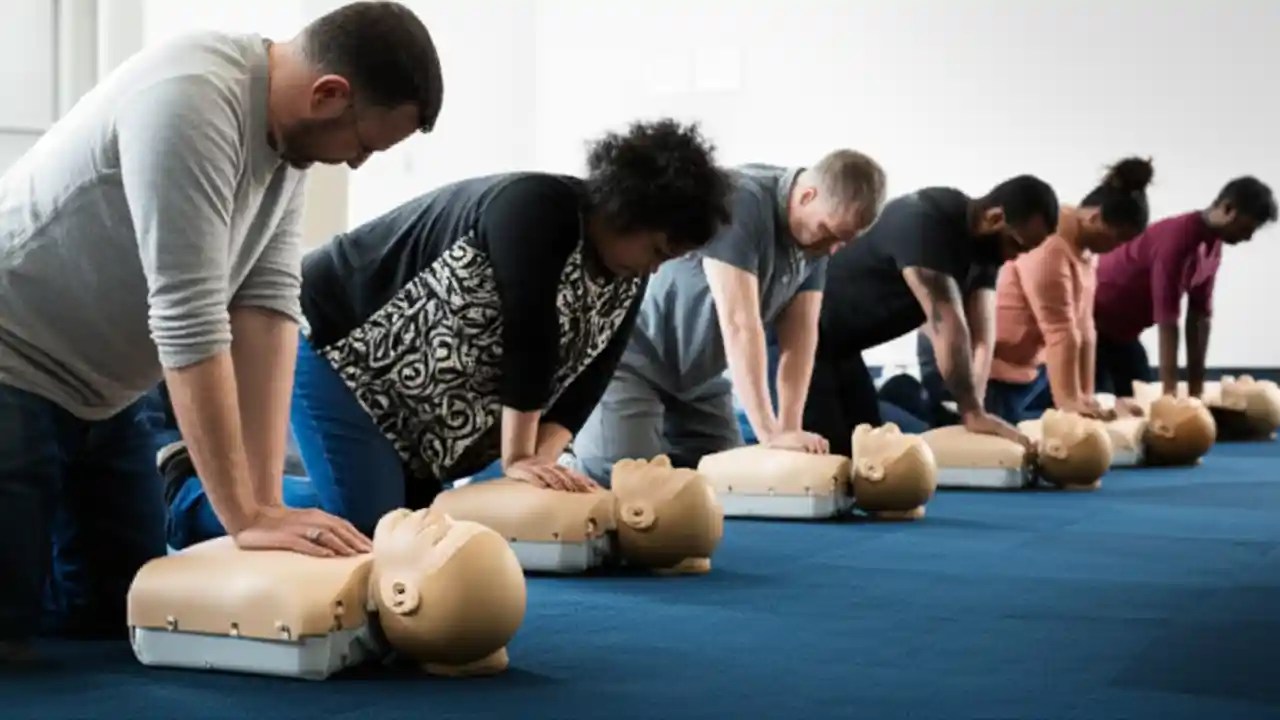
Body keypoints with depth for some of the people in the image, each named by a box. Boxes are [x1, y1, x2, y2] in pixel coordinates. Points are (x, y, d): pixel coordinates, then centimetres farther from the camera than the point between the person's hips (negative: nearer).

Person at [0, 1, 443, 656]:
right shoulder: (192, 103, -30)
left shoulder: (291, 134, -3)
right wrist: (247, 517, -30)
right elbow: (189, 322, -32)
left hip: (101, 389, 8)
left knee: (117, 612, 8)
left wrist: (267, 499, -15)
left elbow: (267, 302, -8)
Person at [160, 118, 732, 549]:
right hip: (333, 332, -9)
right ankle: (192, 493, 2)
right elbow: (529, 341, -28)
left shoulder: (626, 278, 0)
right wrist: (518, 459, -26)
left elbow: (585, 376, -3)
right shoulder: (536, 209, -27)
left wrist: (541, 457, -17)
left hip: (418, 382, 9)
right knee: (368, 524, -17)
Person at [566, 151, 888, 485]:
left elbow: (799, 336, -3)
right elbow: (739, 323, -32)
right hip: (633, 358, -8)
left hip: (701, 376, 8)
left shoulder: (817, 238, -3)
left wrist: (789, 428, -15)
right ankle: (567, 469, 12)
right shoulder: (740, 201, -27)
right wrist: (770, 432, -33)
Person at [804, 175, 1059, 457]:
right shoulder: (924, 223, -29)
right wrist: (973, 414, -35)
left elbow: (982, 336, -7)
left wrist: (973, 410, -19)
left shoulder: (984, 243, -1)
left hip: (840, 345, 9)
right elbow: (948, 327, -35)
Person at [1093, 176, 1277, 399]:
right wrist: (1170, 392, -30)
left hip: (1123, 331, 10)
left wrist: (1196, 390, -3)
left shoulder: (1213, 246, -1)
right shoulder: (1176, 239, -30)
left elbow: (1200, 316, 0)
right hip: (1091, 323, -10)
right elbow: (1167, 321, -31)